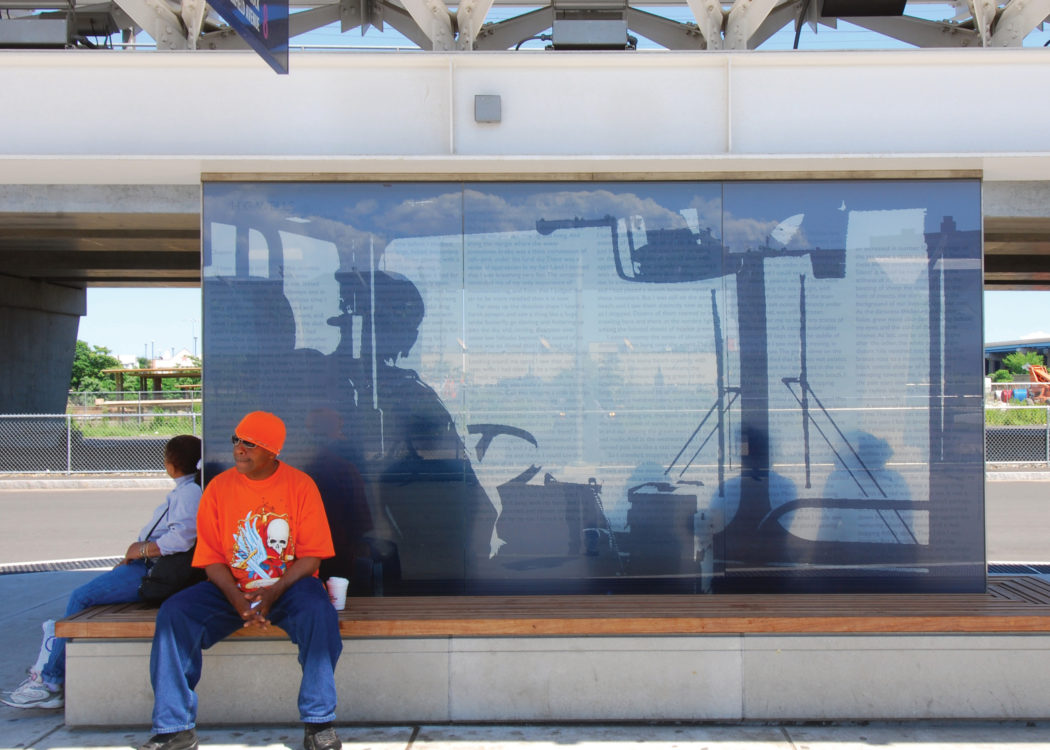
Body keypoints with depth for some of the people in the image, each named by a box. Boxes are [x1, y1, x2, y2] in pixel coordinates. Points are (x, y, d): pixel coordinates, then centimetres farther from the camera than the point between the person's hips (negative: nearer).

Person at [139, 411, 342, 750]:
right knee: (173, 614, -21)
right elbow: (212, 558, 0)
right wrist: (236, 598, -19)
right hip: (231, 588, 2)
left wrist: (273, 592, -22)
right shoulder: (219, 487, 2)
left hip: (289, 586, -2)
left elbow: (311, 555, -7)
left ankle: (319, 722, -20)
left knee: (319, 613, -34)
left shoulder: (300, 485, -4)